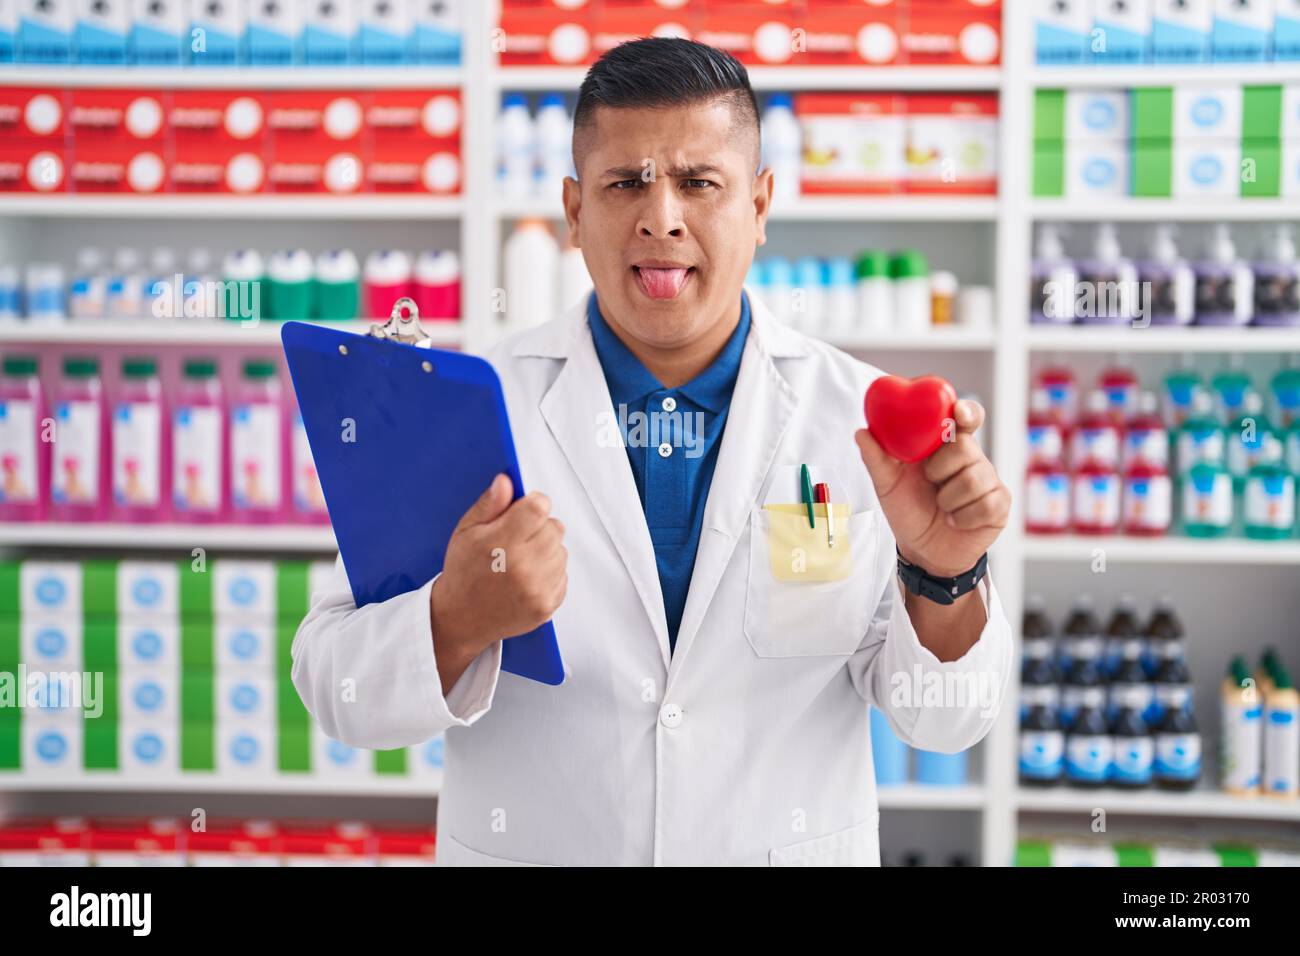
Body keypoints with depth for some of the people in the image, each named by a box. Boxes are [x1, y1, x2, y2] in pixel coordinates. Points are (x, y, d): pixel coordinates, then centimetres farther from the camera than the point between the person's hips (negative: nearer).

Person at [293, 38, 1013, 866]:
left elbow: (943, 719, -7)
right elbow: (337, 690, -11)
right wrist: (456, 621, -30)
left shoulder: (864, 419, -9)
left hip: (797, 846, 1)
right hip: (528, 847, 0)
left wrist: (943, 578, -25)